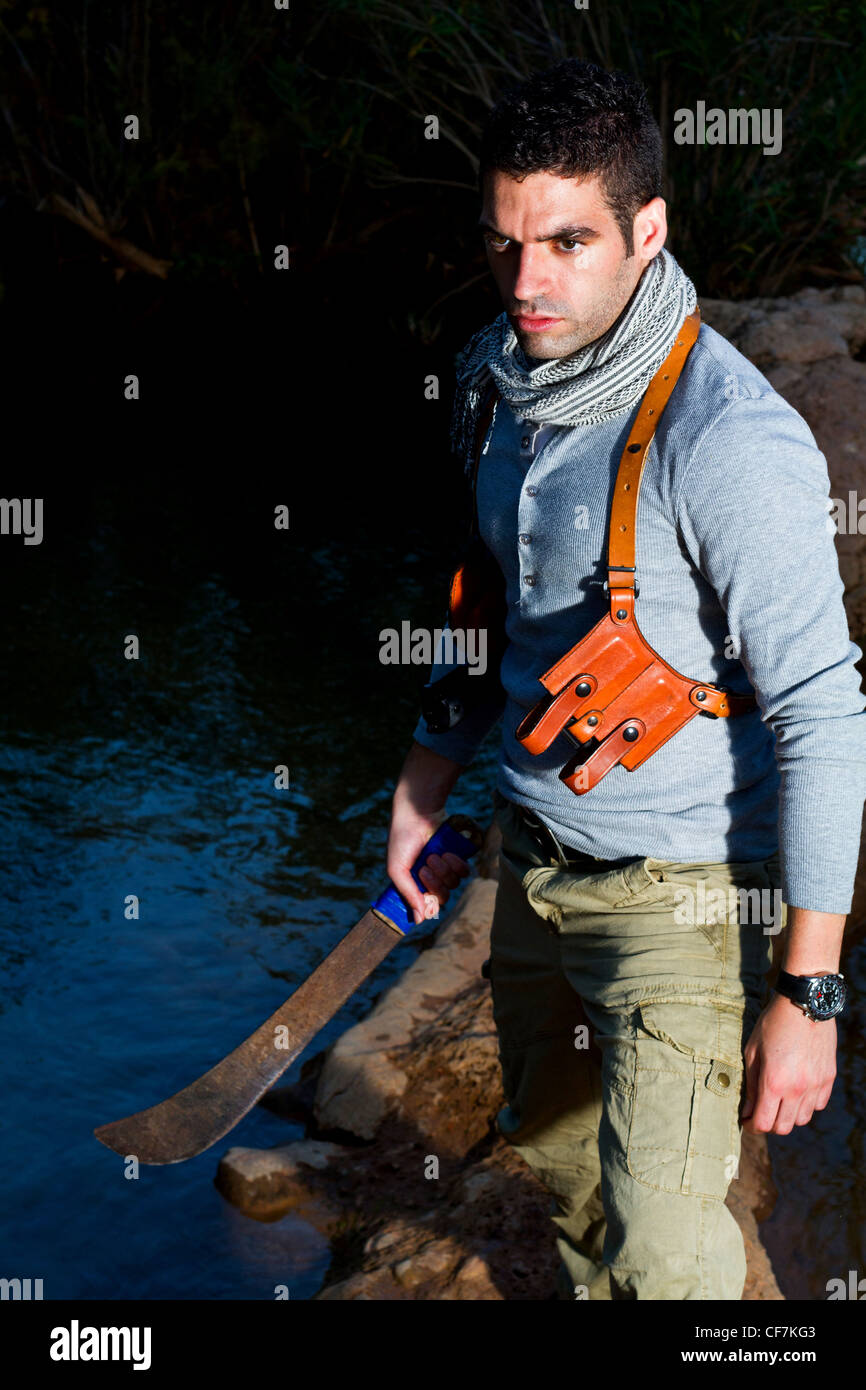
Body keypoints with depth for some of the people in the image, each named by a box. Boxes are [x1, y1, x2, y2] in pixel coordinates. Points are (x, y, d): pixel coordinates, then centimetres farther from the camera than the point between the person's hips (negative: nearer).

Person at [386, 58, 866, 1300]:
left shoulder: (731, 440, -25)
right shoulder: (504, 377, 0)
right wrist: (426, 787, 19)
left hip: (680, 891, -7)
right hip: (537, 859, 8)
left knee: (659, 1247, -8)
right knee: (557, 1148, 25)